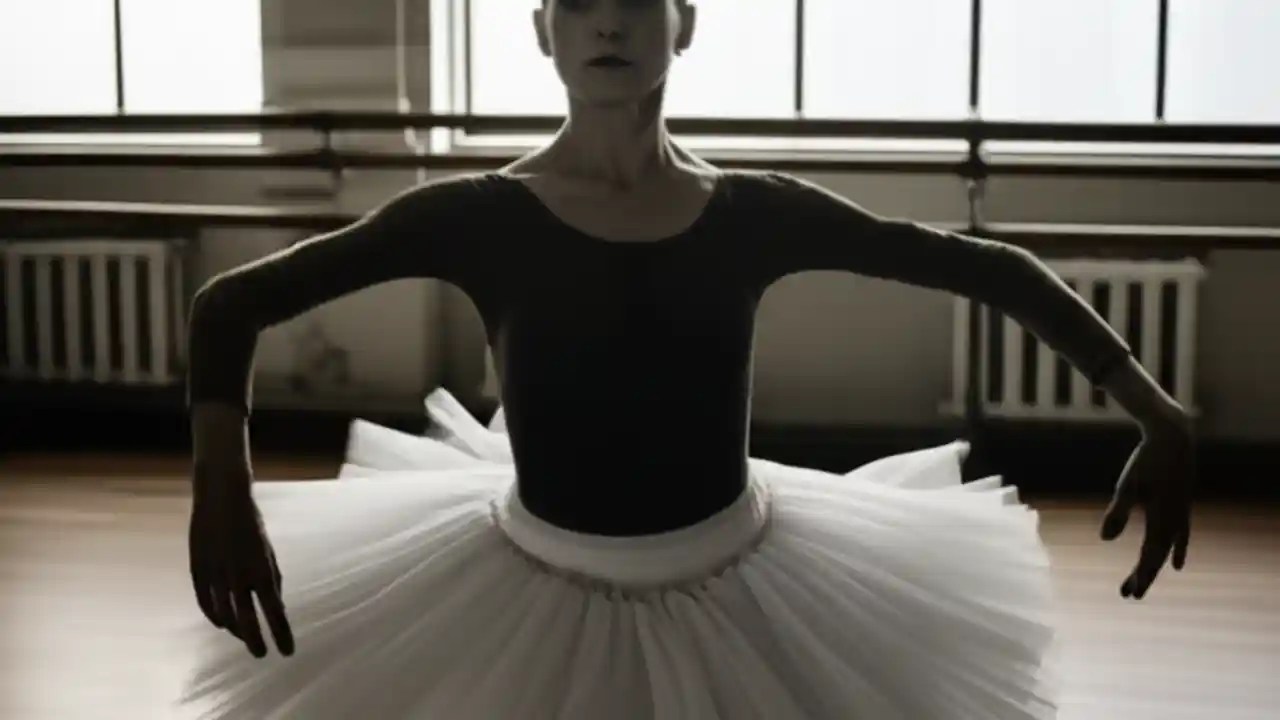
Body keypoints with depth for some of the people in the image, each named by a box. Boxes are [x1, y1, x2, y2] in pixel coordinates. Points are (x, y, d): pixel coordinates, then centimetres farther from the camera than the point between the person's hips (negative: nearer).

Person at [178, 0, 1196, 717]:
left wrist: (1158, 412, -9)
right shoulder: (480, 216, -13)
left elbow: (997, 270, 0)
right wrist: (221, 480, -30)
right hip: (538, 608, -2)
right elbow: (232, 304, -13)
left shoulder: (758, 213, -6)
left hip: (740, 606, 2)